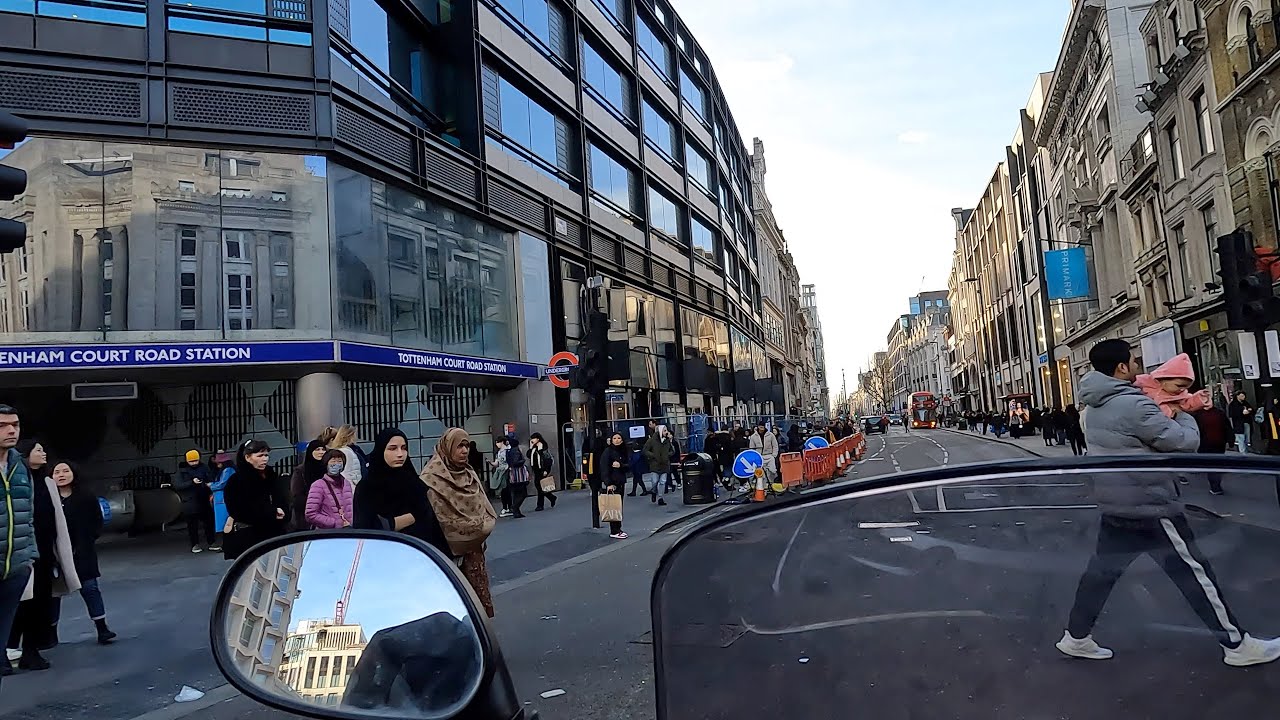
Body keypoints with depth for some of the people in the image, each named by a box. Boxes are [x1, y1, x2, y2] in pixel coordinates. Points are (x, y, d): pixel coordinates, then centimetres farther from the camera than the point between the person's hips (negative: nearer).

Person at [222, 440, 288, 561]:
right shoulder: (236, 481, -3)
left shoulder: (272, 476, 14)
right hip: (244, 539, -5)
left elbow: (283, 504, 9)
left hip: (271, 535, 5)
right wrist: (272, 513, -11)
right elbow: (242, 512, -11)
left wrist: (280, 513, -14)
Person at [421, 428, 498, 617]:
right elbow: (438, 517, -13)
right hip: (450, 549, -6)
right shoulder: (432, 479, -12)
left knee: (479, 595, 8)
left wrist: (484, 524, 2)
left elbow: (483, 507, 18)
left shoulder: (468, 474, 11)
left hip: (473, 548, 7)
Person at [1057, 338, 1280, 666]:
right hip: (1150, 506, -8)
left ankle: (1075, 637, 17)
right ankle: (1237, 645, 17)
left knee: (1101, 570, 13)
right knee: (1194, 572, 5)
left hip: (1115, 504, 8)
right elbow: (1185, 442, -15)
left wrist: (1169, 416, 7)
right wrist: (1183, 415, 4)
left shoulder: (1095, 406, 7)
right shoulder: (1133, 405, -22)